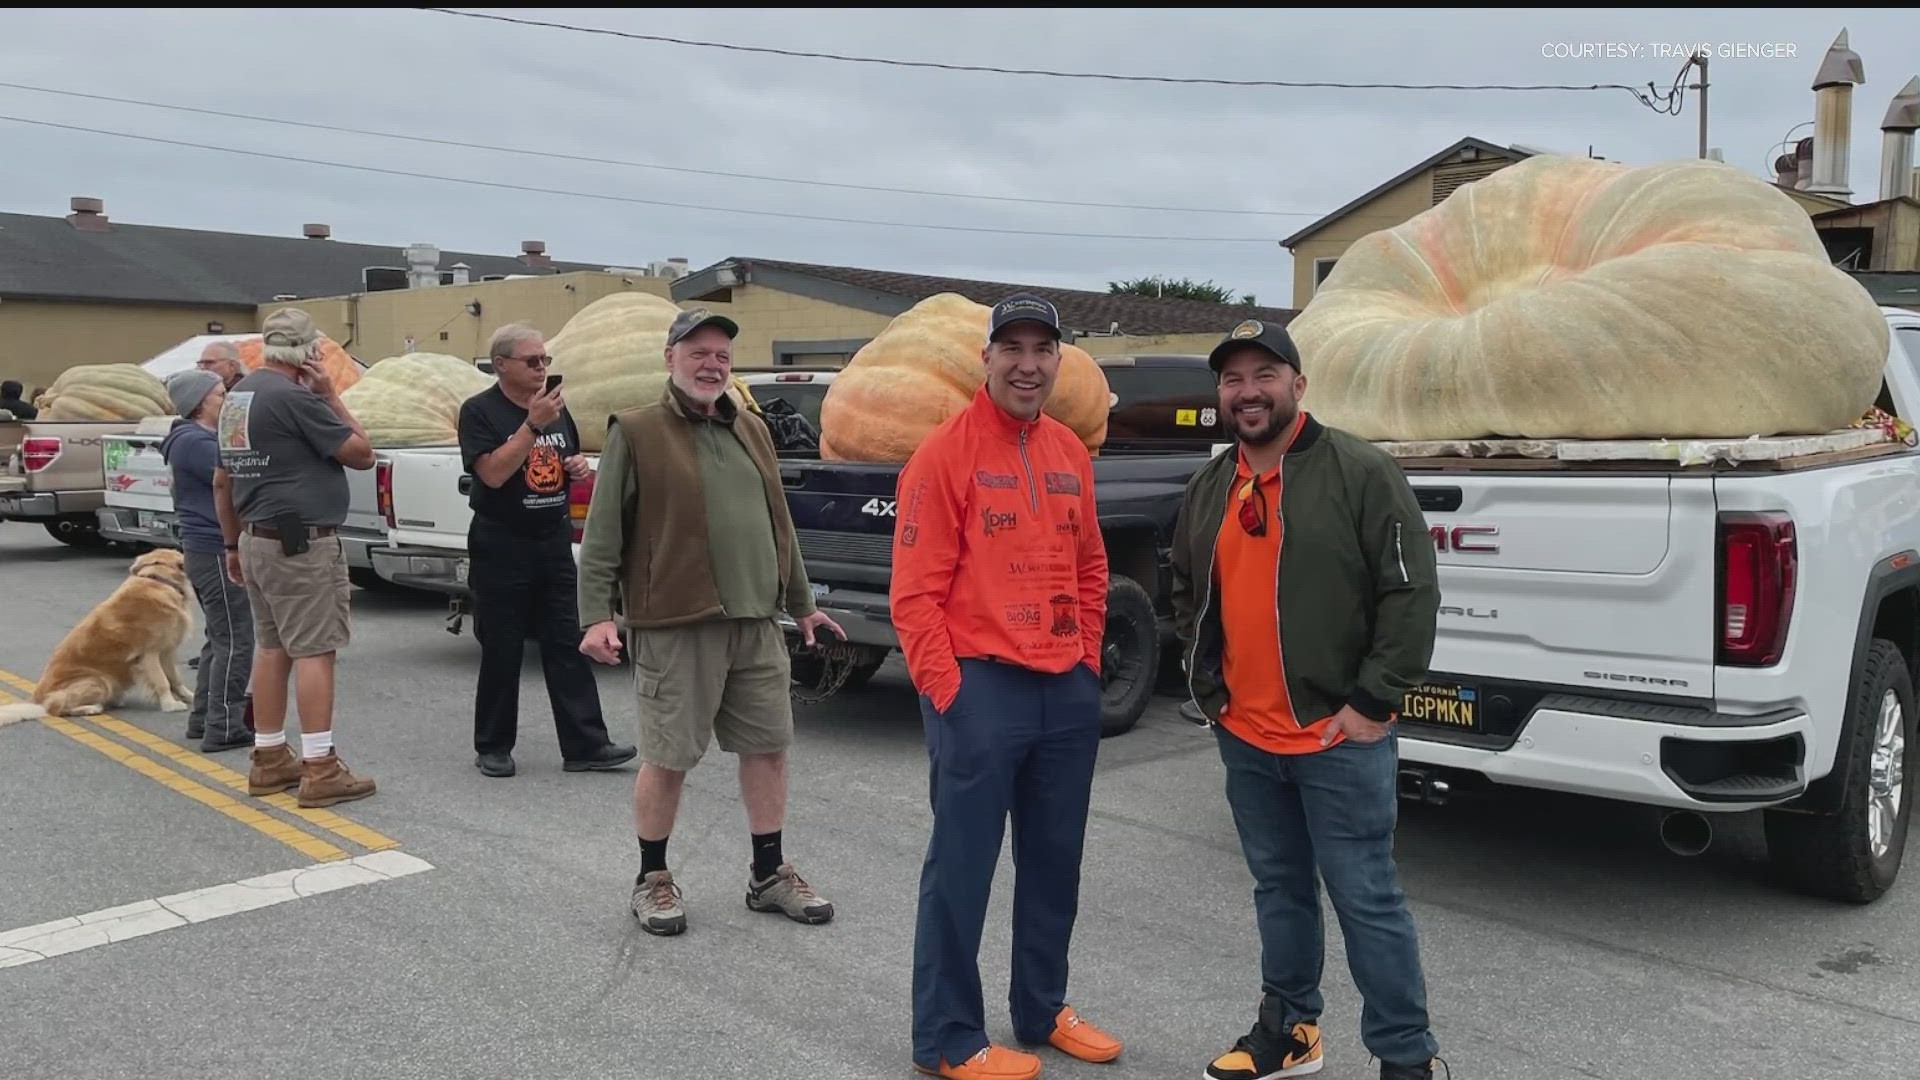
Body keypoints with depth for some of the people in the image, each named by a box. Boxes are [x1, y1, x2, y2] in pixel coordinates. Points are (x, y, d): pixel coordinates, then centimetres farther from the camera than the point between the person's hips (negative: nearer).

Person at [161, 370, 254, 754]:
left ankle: (203, 718, 26)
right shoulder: (194, 442, -16)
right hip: (216, 551, -11)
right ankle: (223, 729, -6)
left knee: (220, 639, 19)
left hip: (206, 550, 11)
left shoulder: (199, 439, 18)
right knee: (234, 642, -8)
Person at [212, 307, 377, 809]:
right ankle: (321, 770, -4)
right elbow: (362, 454, -10)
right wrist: (330, 395, -5)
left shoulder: (237, 397, 13)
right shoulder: (294, 396, -16)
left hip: (258, 540, 9)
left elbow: (222, 481, 19)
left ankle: (270, 759, 20)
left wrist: (234, 544, 24)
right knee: (314, 650, -6)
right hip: (302, 543, -9)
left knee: (272, 647, 14)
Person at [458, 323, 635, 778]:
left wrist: (580, 466, 1)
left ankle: (585, 745, 4)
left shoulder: (557, 407, 12)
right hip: (501, 547, -5)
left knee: (568, 646, 3)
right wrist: (533, 423, -25)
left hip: (554, 540, 6)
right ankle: (493, 748, 16)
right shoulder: (479, 411, -7)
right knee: (502, 651, 3)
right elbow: (493, 473, -20)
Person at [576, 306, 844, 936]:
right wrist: (597, 615, -13)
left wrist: (801, 603, 22)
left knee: (768, 746, 11)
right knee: (667, 758, 3)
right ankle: (652, 879, 21)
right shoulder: (636, 433, -2)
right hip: (675, 626, -6)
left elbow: (779, 525, 21)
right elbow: (602, 536, -5)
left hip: (757, 624, 6)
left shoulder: (751, 431, 16)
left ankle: (769, 874, 25)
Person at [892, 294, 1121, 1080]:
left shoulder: (1070, 454, 12)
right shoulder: (945, 452, -9)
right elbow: (915, 591, -12)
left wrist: (1088, 657, 11)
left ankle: (1042, 1010, 34)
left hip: (1068, 690, 7)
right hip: (981, 689, -7)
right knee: (961, 870, 3)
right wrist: (947, 690, -15)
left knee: (1055, 863, 17)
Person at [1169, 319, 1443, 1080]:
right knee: (1279, 888, 18)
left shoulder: (1361, 473, -10)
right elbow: (1188, 596, 20)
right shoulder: (1209, 489, 9)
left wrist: (1373, 703, -15)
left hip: (1340, 738, -6)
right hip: (1244, 738, 6)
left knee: (1365, 898, 0)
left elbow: (1412, 594, -13)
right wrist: (1210, 690, 11)